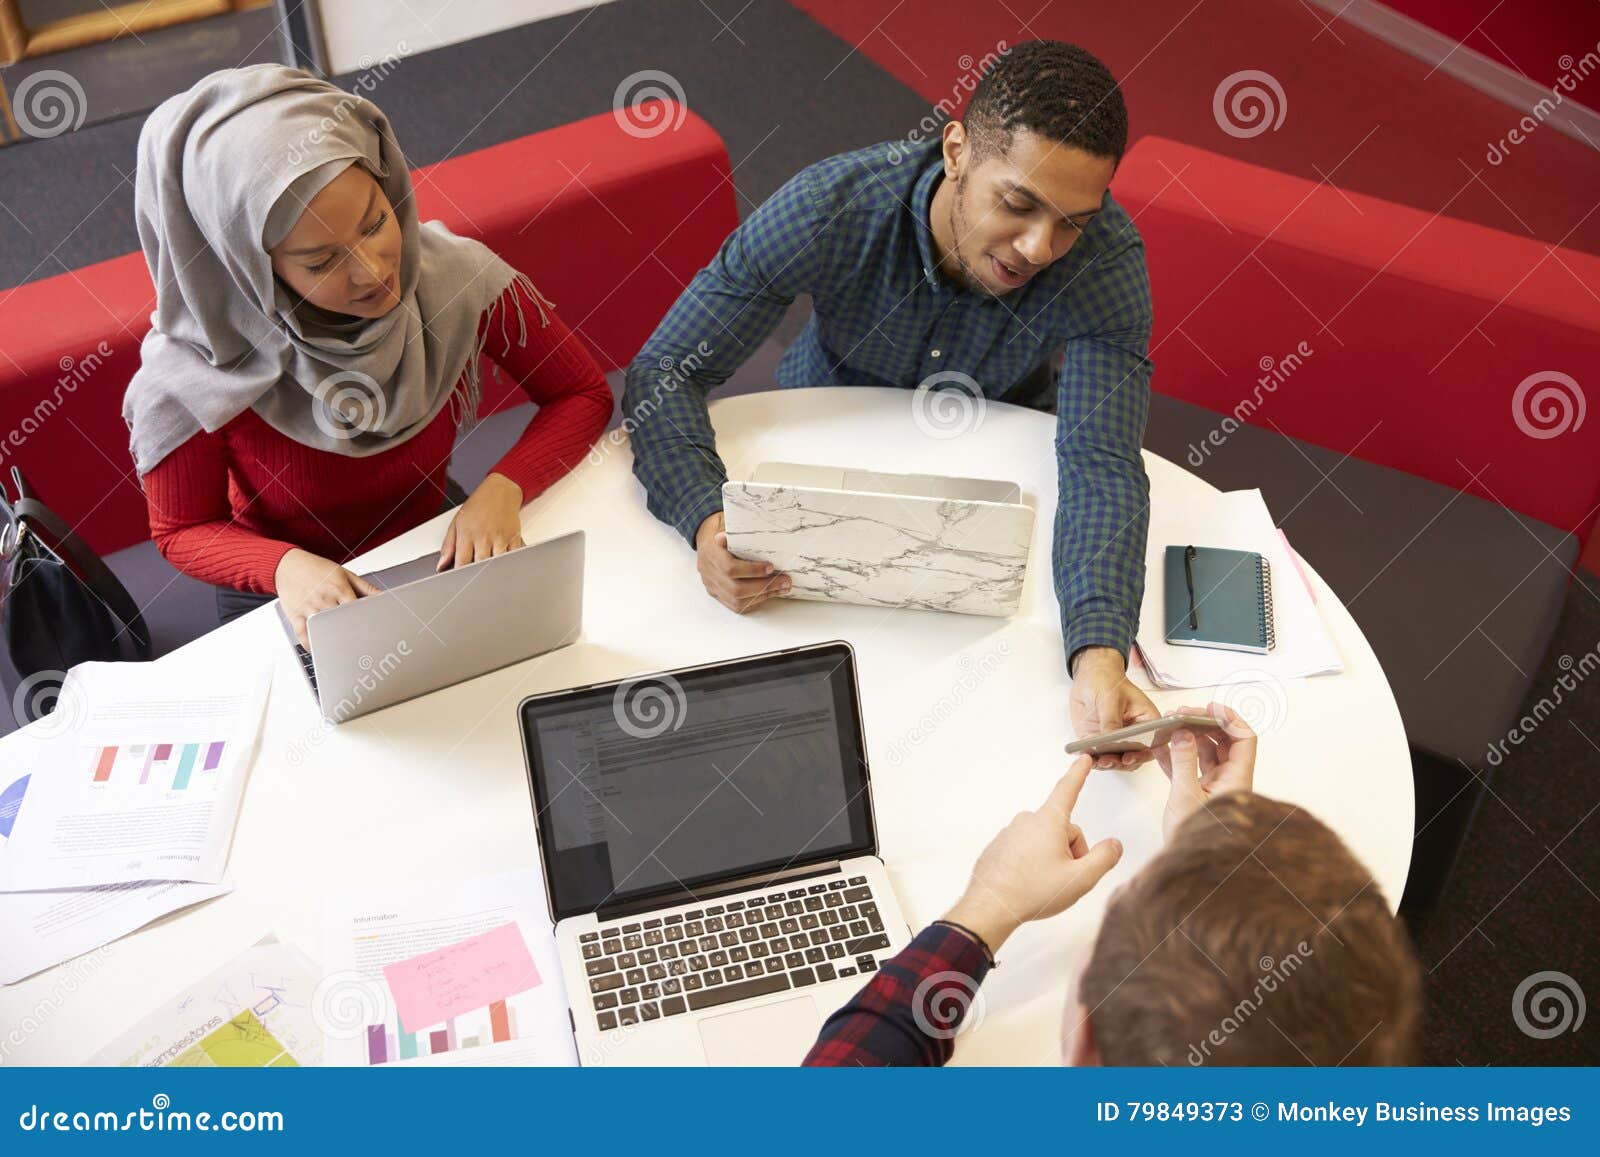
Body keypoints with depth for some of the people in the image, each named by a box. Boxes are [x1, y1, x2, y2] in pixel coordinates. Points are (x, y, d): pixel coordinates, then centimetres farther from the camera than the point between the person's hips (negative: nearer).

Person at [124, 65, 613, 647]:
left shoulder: (452, 273, -21)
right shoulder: (188, 373, -25)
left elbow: (584, 394, -8)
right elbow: (182, 531, -9)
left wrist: (502, 489, -26)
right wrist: (285, 566, -30)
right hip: (281, 595, 0)